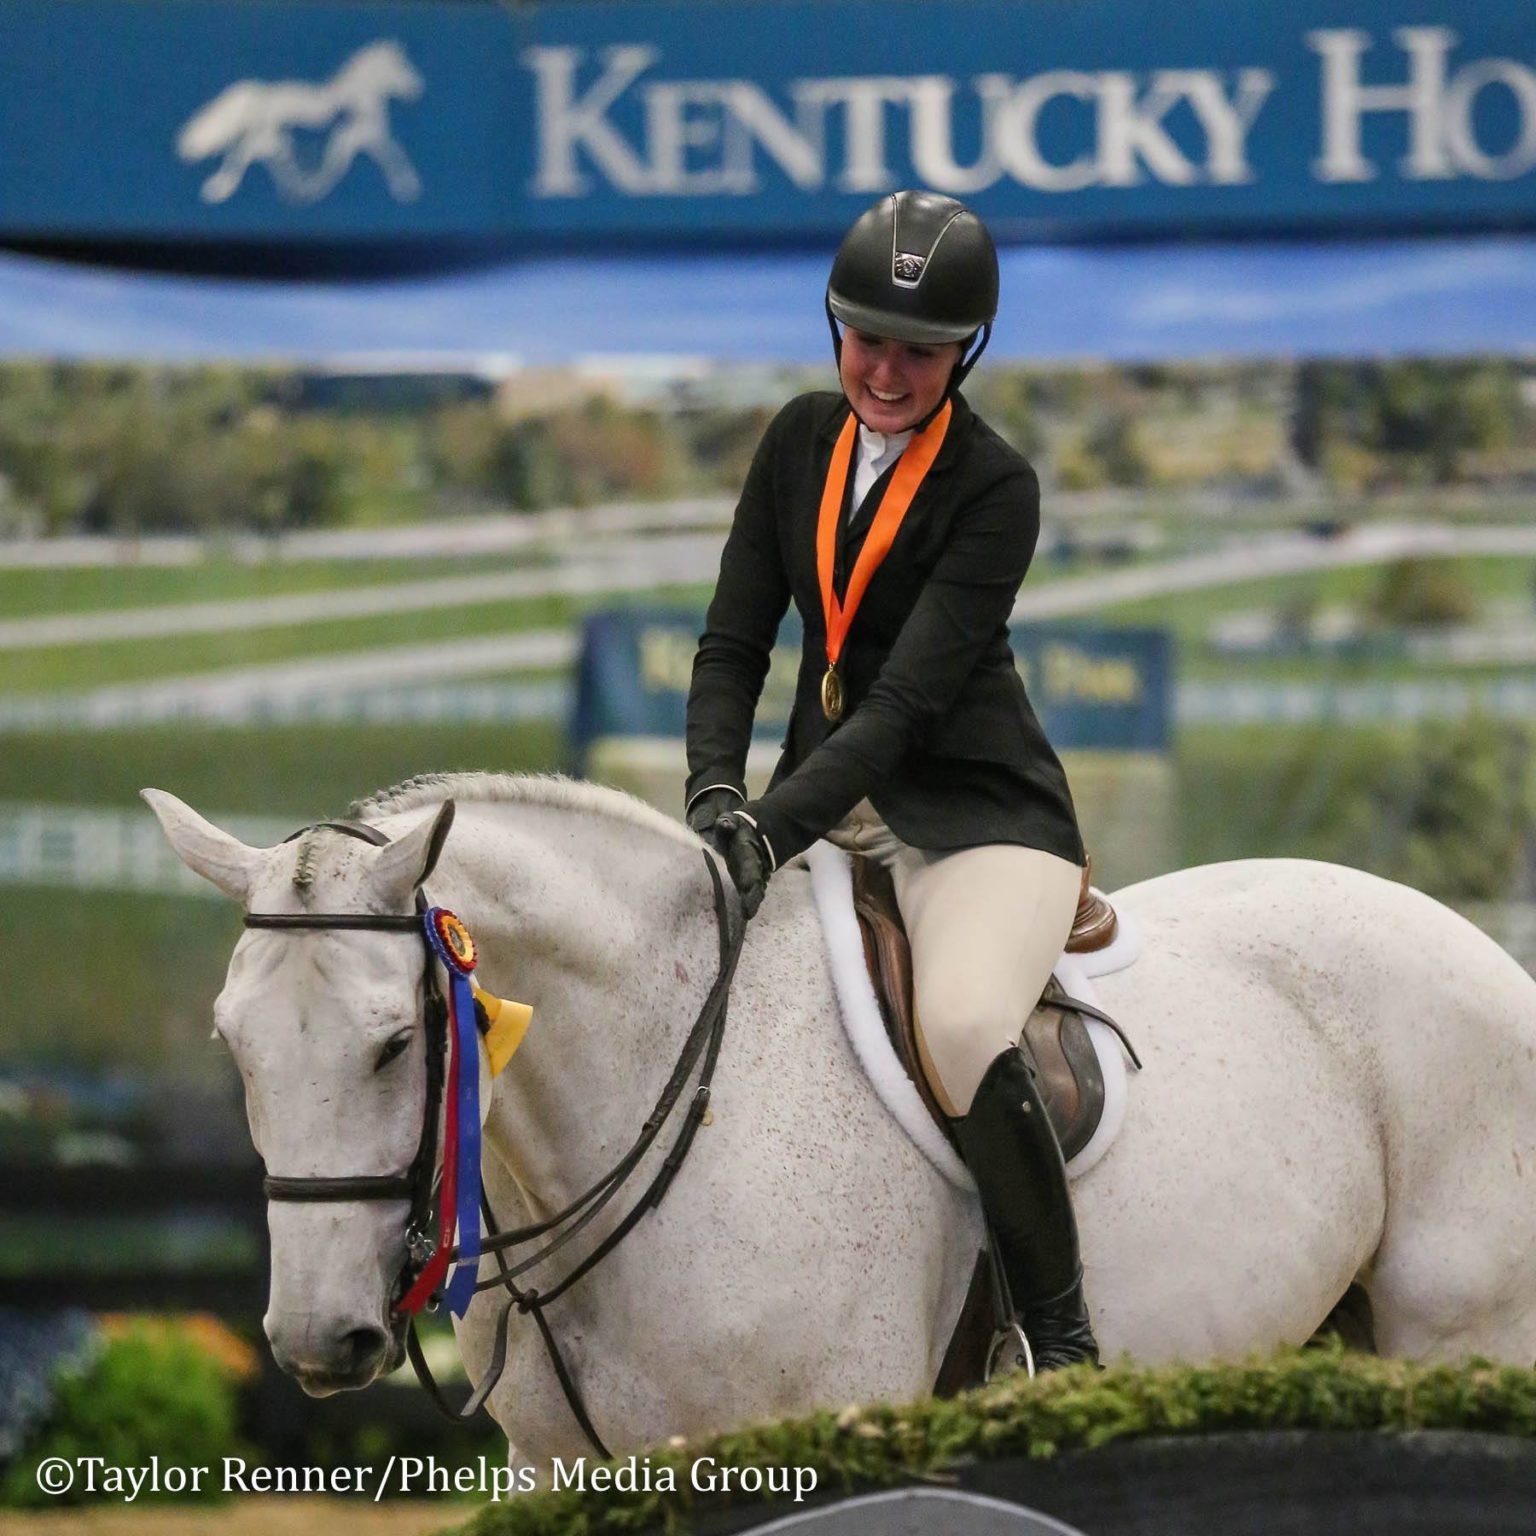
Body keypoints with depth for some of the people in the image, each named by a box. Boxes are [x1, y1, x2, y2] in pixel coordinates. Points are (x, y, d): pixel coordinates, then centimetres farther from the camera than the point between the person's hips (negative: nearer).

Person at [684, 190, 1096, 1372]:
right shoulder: (804, 442, 5)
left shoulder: (995, 488, -13)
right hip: (828, 804, 7)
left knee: (964, 1028, -34)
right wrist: (716, 793, -16)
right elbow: (734, 642, 3)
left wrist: (775, 828, -31)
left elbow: (909, 698, -20)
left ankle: (1063, 1346, -25)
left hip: (977, 812, -7)